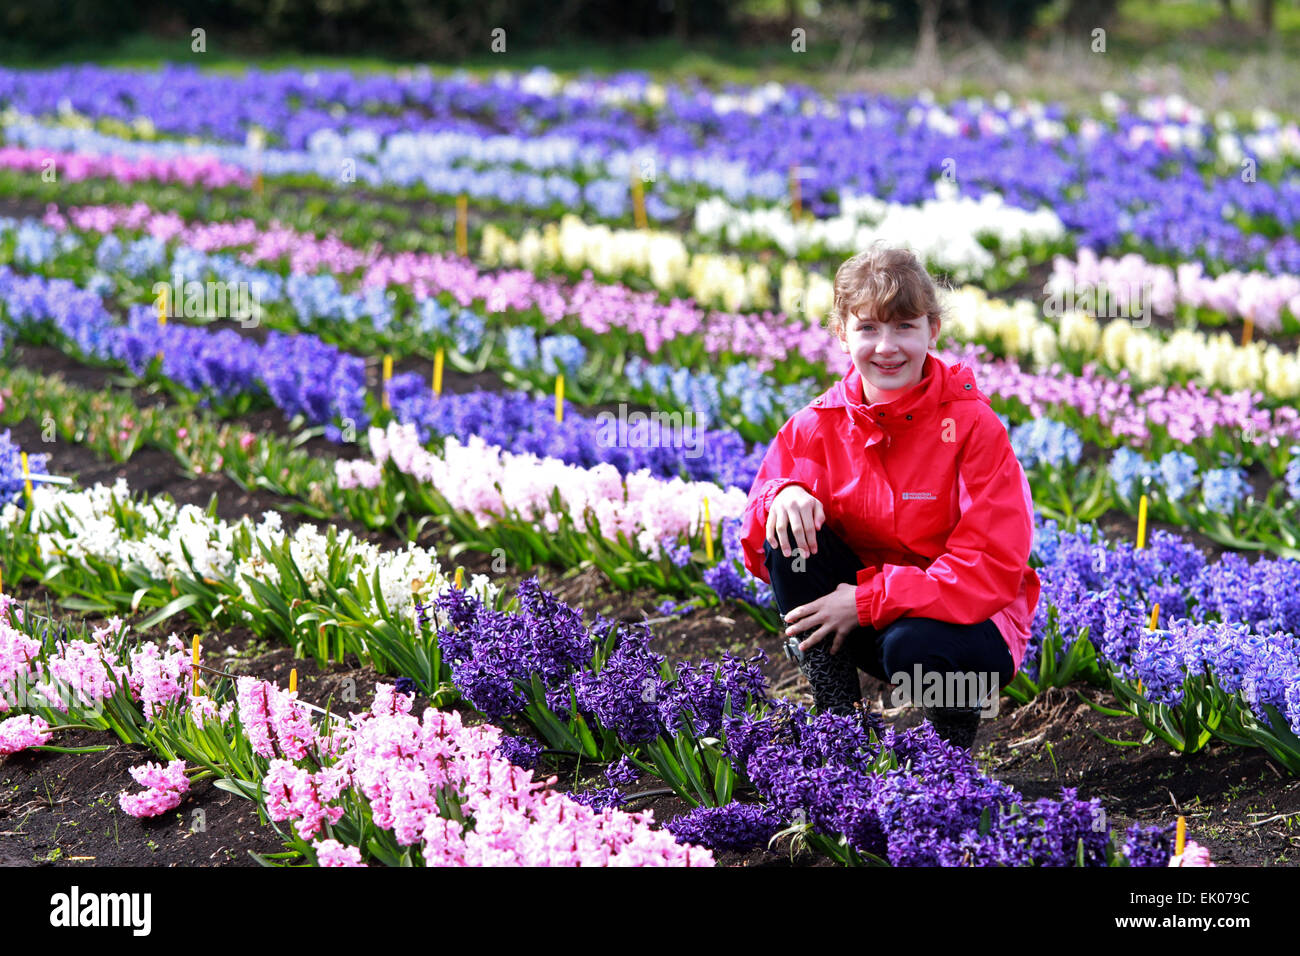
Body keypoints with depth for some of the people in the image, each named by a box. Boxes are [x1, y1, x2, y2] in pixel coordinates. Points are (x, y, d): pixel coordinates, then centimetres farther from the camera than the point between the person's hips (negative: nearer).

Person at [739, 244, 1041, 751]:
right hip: (863, 615, 4)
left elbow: (994, 569, -22)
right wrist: (783, 496, -27)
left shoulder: (973, 424, -17)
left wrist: (867, 602, -27)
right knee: (789, 535, -19)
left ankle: (956, 731, 2)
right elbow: (760, 553, -2)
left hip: (970, 616, -4)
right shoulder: (817, 425, -4)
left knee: (911, 647, -36)